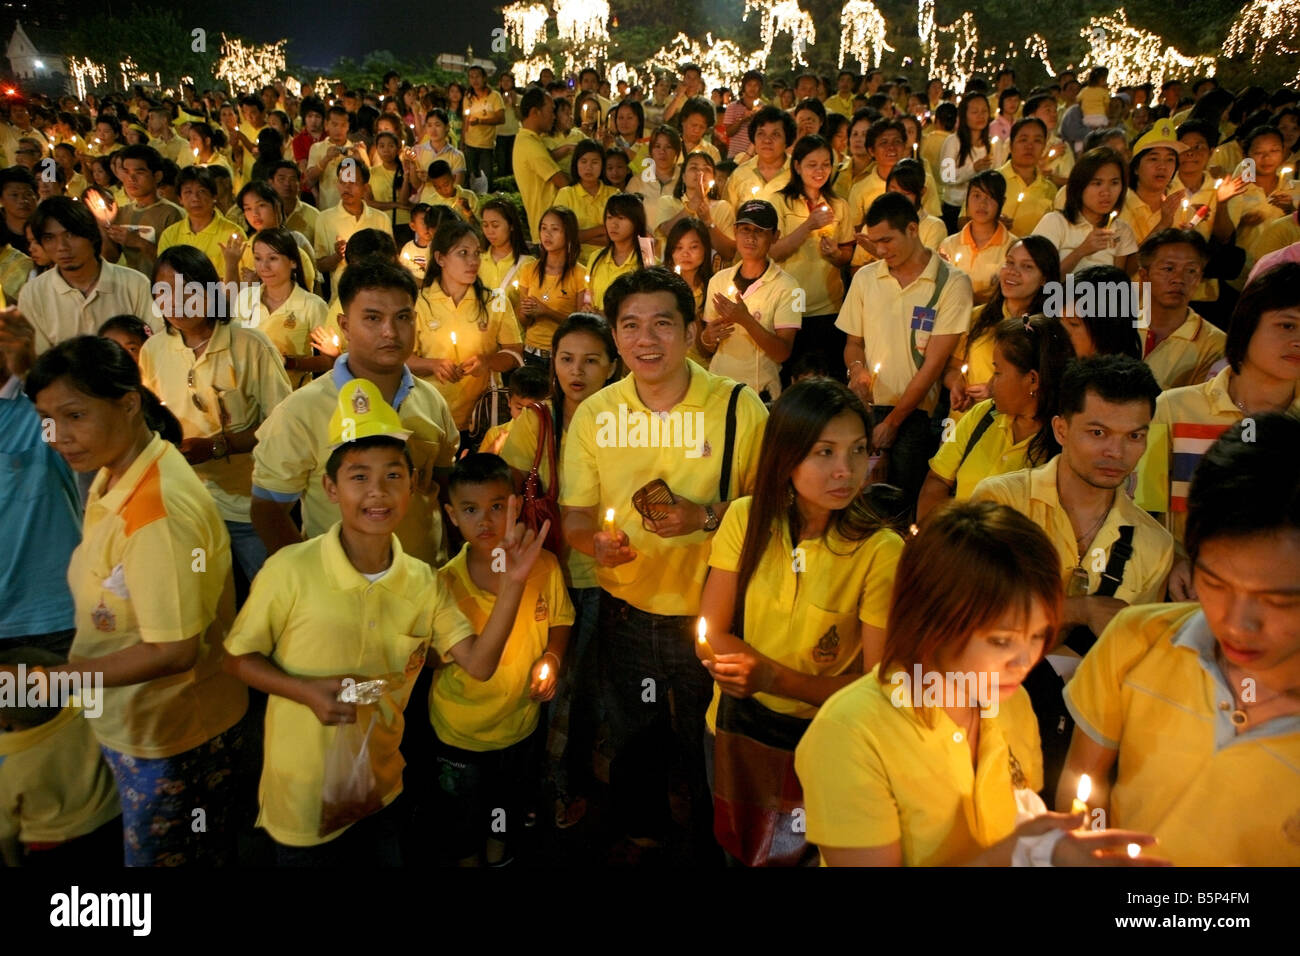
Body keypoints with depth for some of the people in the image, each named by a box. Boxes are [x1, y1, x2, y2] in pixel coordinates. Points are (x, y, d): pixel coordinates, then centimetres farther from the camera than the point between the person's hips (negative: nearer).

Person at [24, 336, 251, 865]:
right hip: (131, 721, 7)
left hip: (170, 738, -7)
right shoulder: (114, 474, -1)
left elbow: (174, 652, -27)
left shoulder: (156, 513, -30)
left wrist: (56, 678, -20)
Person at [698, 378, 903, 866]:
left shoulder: (880, 551, -22)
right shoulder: (746, 519, -11)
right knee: (732, 845, 27)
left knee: (794, 853, 19)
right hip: (734, 726, 4)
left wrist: (779, 680, -31)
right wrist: (751, 669, -26)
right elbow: (710, 636, -7)